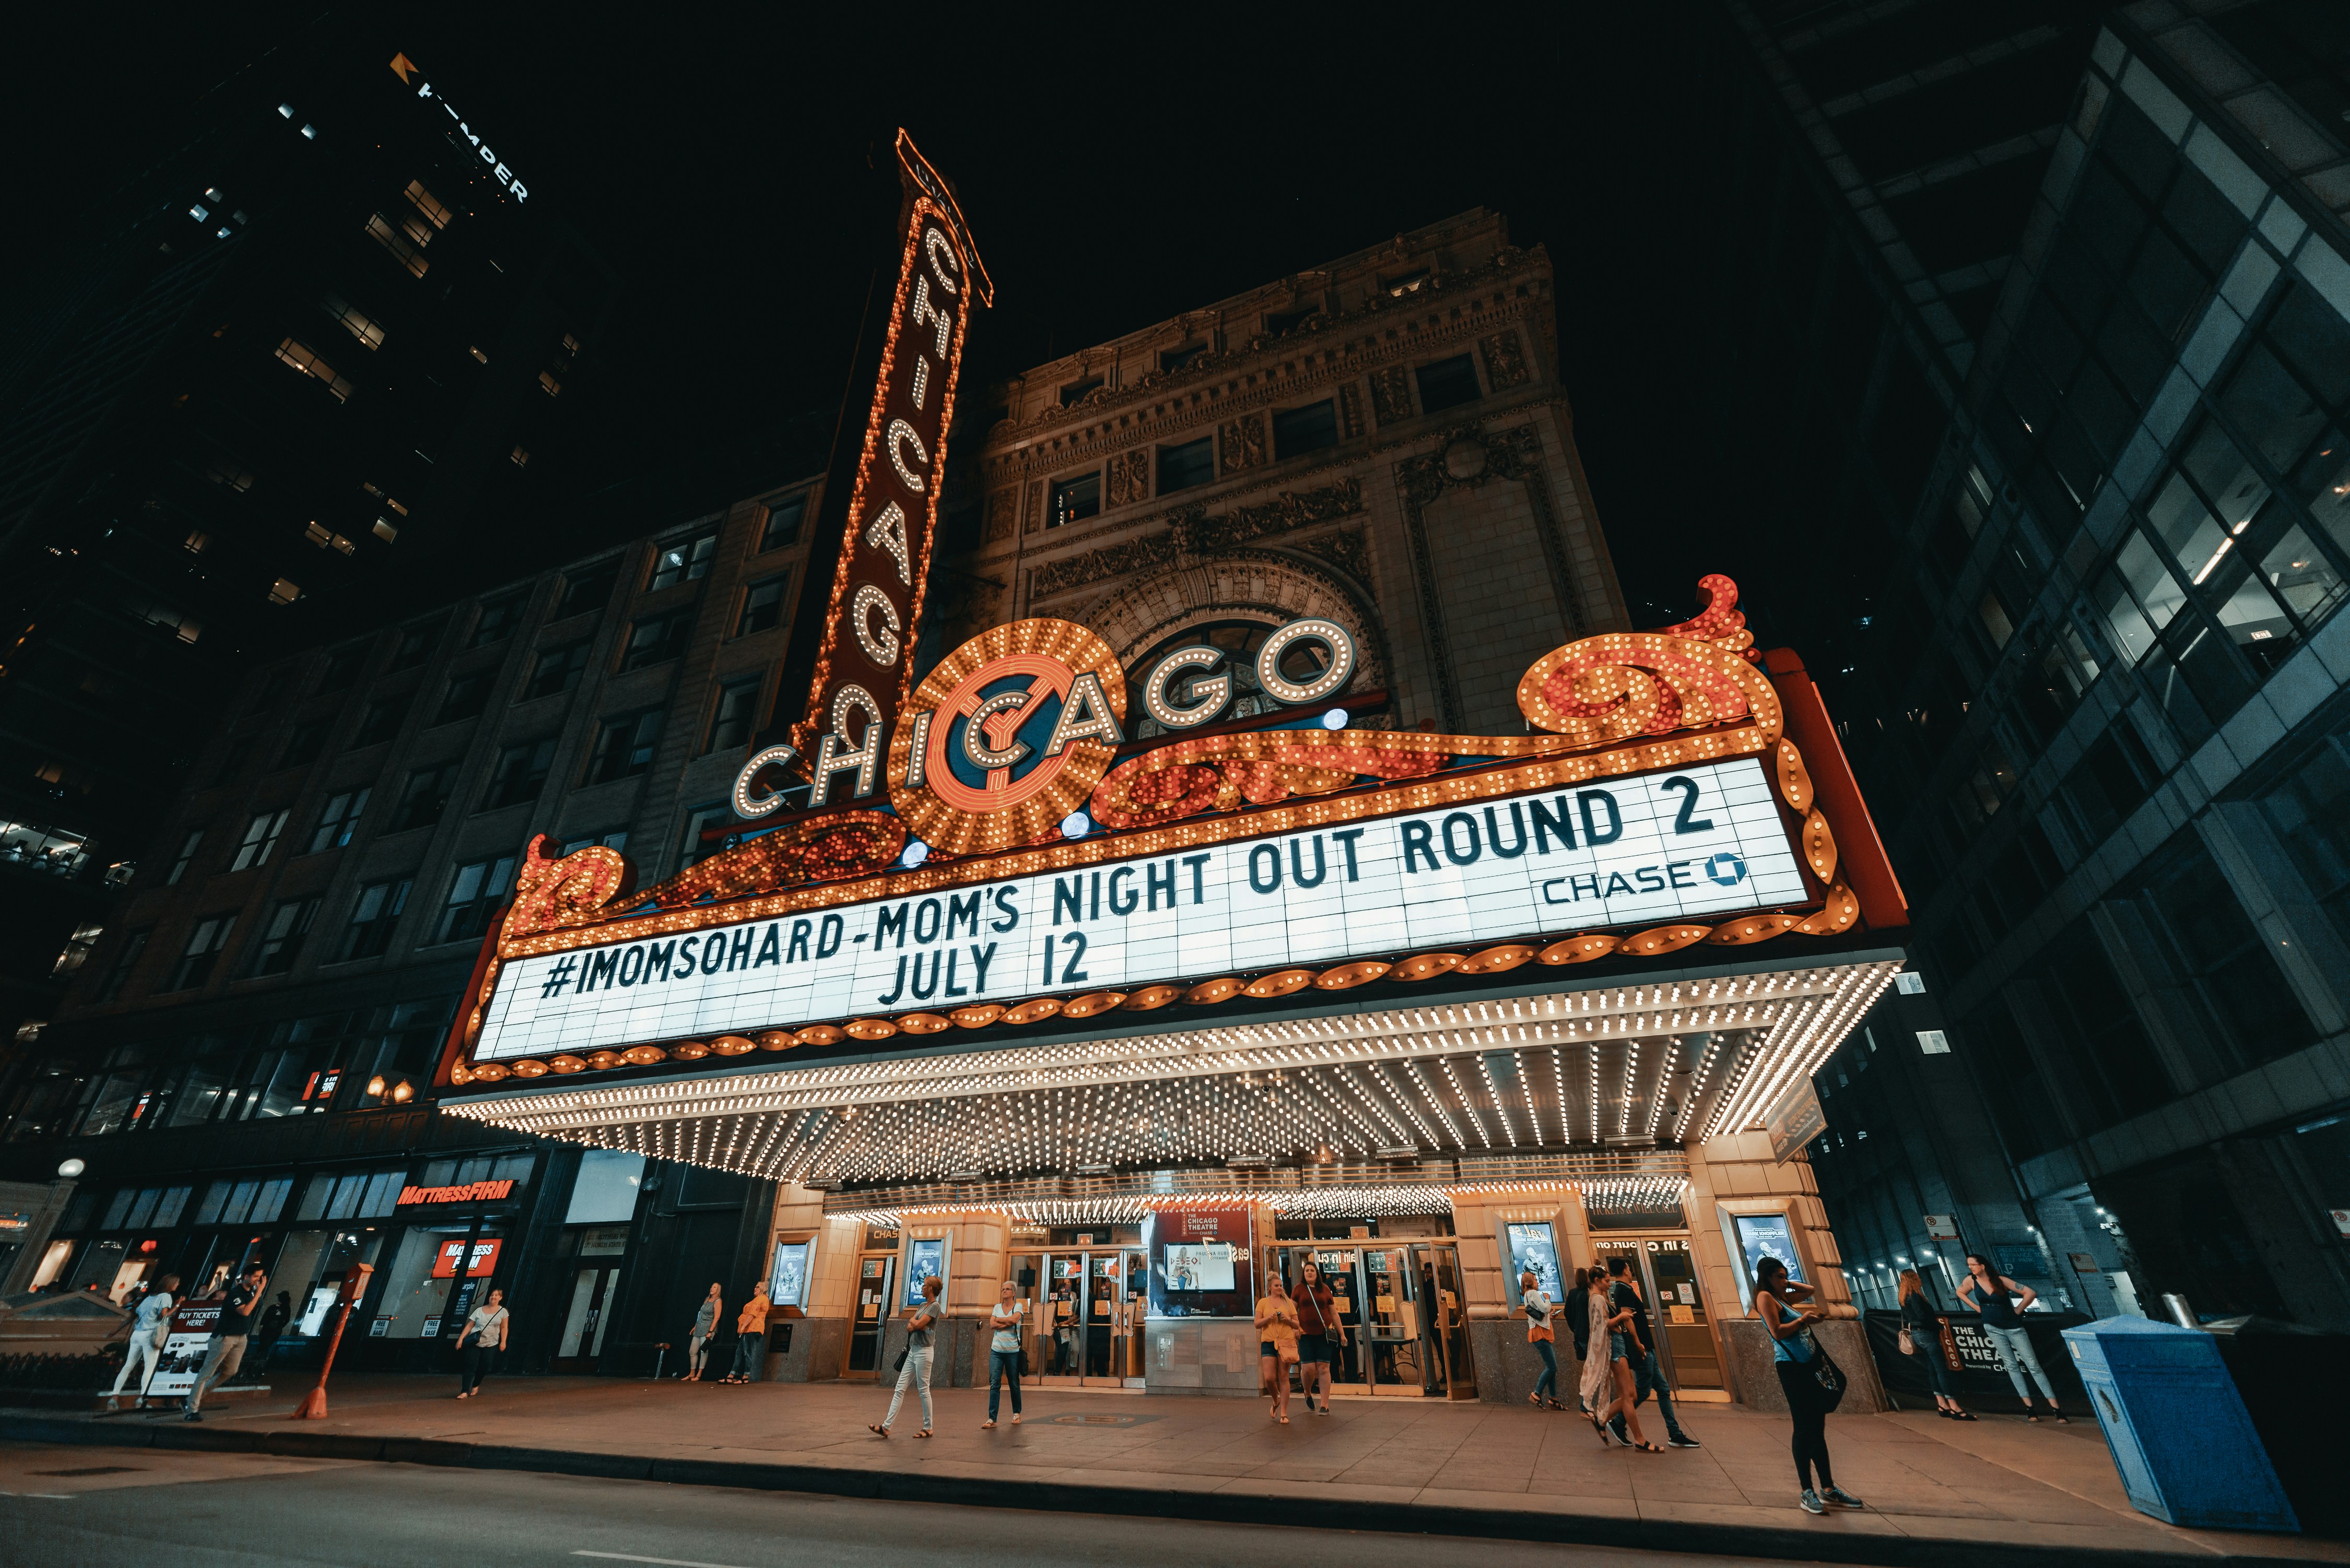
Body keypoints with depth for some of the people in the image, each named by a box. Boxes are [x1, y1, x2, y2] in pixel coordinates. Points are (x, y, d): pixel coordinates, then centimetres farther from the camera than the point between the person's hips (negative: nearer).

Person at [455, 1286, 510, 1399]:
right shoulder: (479, 1310, 3)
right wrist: (461, 1338, -8)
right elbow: (469, 1326, 3)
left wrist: (503, 1342, -6)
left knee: (485, 1367, 2)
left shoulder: (503, 1311, 2)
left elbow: (504, 1328, 2)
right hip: (474, 1343, 0)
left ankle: (476, 1385, 28)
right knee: (471, 1367, -8)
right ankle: (465, 1391, -3)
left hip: (491, 1344, 0)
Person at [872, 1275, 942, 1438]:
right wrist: (917, 1325, -8)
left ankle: (928, 1429, 9)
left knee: (923, 1390, -1)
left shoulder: (935, 1306, -10)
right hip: (913, 1350, 9)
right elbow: (909, 1327, 12)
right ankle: (887, 1426, 4)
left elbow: (919, 1324, -19)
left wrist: (913, 1322, 2)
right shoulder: (922, 1305, 16)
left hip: (923, 1351, -9)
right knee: (900, 1389, 4)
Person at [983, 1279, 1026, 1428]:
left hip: (1013, 1351, -2)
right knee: (994, 1384, -7)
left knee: (1014, 1384, 7)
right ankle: (992, 1419, -5)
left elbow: (1014, 1319, -19)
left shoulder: (1019, 1306, 0)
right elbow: (992, 1325, -4)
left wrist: (998, 1320, -6)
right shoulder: (997, 1307, 9)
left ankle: (1017, 1413, 25)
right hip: (996, 1350, 2)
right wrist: (1008, 1323, -14)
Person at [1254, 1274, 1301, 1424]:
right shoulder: (1263, 1303, 7)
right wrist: (1268, 1318, -14)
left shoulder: (1288, 1303, 10)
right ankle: (1276, 1401, 22)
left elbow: (1297, 1325, 11)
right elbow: (1257, 1324, 3)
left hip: (1286, 1342, 0)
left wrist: (1289, 1320, -9)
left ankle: (1284, 1413, 7)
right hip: (1268, 1342, 0)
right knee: (1269, 1378, -7)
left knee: (1283, 1377, -1)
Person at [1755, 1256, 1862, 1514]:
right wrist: (1803, 1319, -8)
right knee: (1804, 1428, -6)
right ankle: (1807, 1492, 0)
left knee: (1818, 1427, 12)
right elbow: (1778, 1332, -16)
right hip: (1790, 1366, -8)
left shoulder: (1783, 1297, 18)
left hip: (1808, 1365, 8)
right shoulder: (1765, 1297, -8)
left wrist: (1788, 1284, 20)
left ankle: (1828, 1488, 19)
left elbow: (1809, 1290, 29)